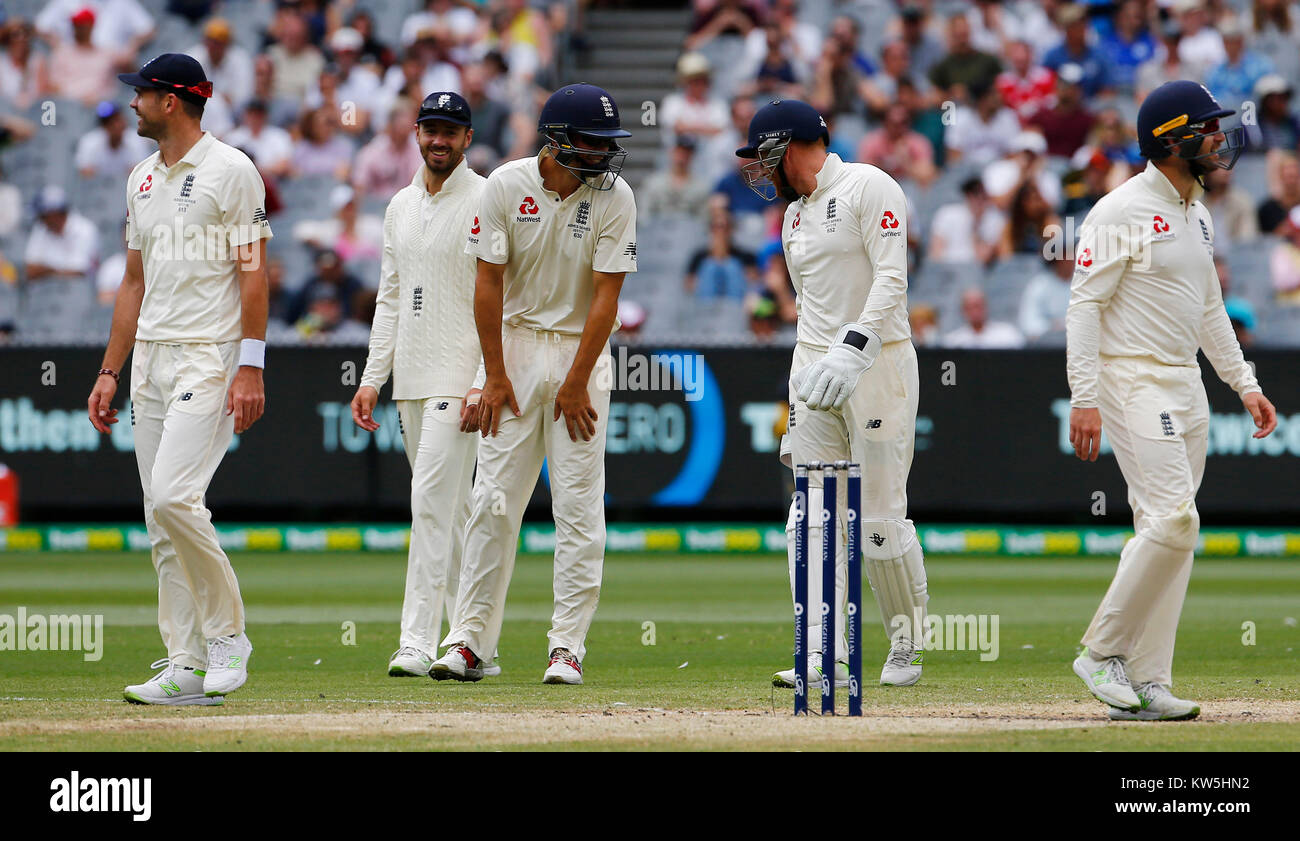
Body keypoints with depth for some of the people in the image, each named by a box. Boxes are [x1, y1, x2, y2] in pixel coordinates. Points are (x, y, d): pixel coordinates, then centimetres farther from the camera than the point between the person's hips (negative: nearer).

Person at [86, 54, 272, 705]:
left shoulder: (231, 170, -7)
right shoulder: (142, 179, 16)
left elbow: (254, 272, -10)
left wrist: (250, 367, -17)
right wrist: (109, 371, 15)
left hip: (210, 357, -8)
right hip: (150, 358, 8)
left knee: (173, 494, -21)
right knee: (161, 521, 3)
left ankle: (227, 631, -6)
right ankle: (186, 666, 4)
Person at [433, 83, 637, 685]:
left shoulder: (615, 197, -9)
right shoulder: (507, 186, -7)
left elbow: (606, 296, -9)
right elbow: (489, 283, -5)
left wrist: (576, 382, -13)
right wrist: (495, 376, -8)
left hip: (581, 349, 0)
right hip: (515, 346, 0)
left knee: (579, 505, -4)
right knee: (494, 500, -2)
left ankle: (567, 647, -2)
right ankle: (470, 641, 1)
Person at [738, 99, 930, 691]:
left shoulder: (869, 187, -6)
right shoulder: (794, 214, 20)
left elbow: (891, 281, -16)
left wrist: (853, 351, -26)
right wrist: (810, 375, 15)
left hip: (876, 364, -7)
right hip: (814, 371, 7)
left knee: (881, 519, -6)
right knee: (813, 520, -5)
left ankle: (906, 647, 10)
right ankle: (826, 658, -8)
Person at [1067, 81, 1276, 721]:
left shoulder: (1196, 215, 16)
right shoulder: (1122, 212, -12)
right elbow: (1084, 305, -15)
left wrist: (1244, 384, 19)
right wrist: (1084, 399, -22)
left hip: (1186, 383, 9)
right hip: (1133, 380, -9)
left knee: (1167, 533, 5)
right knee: (1173, 518, -19)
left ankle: (1146, 682, 6)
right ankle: (1101, 654, -8)